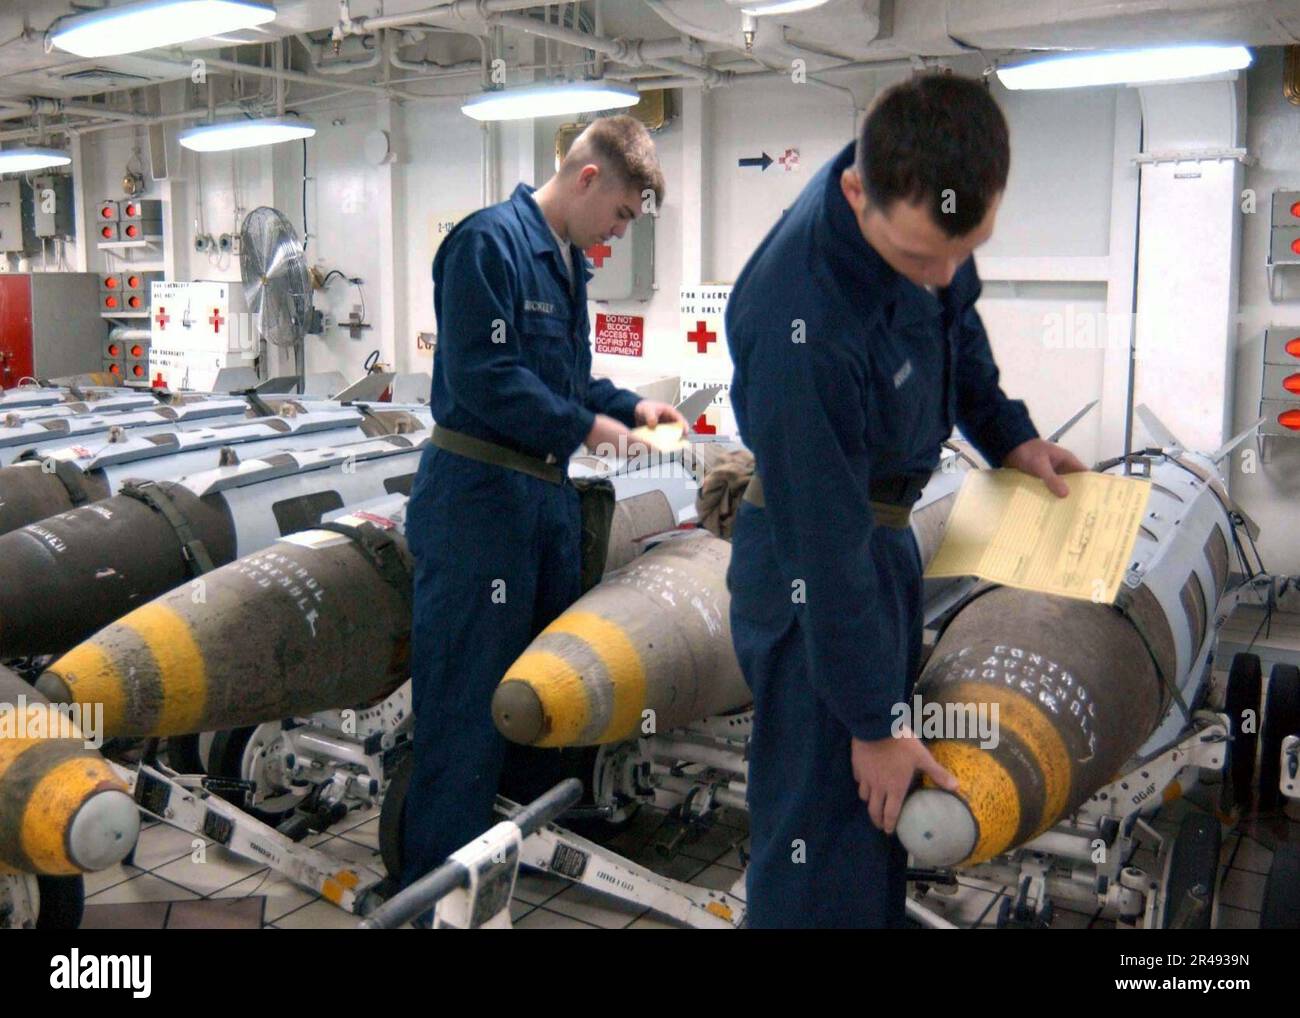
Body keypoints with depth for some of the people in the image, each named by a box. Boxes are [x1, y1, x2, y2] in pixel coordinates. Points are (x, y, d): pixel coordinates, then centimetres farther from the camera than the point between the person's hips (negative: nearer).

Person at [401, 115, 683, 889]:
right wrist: (588, 427, -15)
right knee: (469, 698, -3)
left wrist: (629, 405, 7)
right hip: (479, 494, -9)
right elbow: (484, 376, -22)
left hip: (549, 492, 10)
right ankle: (439, 880, 11)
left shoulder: (570, 261, 15)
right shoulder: (490, 241, -13)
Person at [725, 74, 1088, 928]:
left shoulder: (920, 210, -10)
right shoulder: (803, 327, -34)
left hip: (890, 534, 8)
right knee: (824, 836, 0)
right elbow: (827, 546, -27)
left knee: (882, 817, 22)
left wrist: (1007, 433, 9)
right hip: (810, 571, -8)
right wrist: (872, 722, -17)